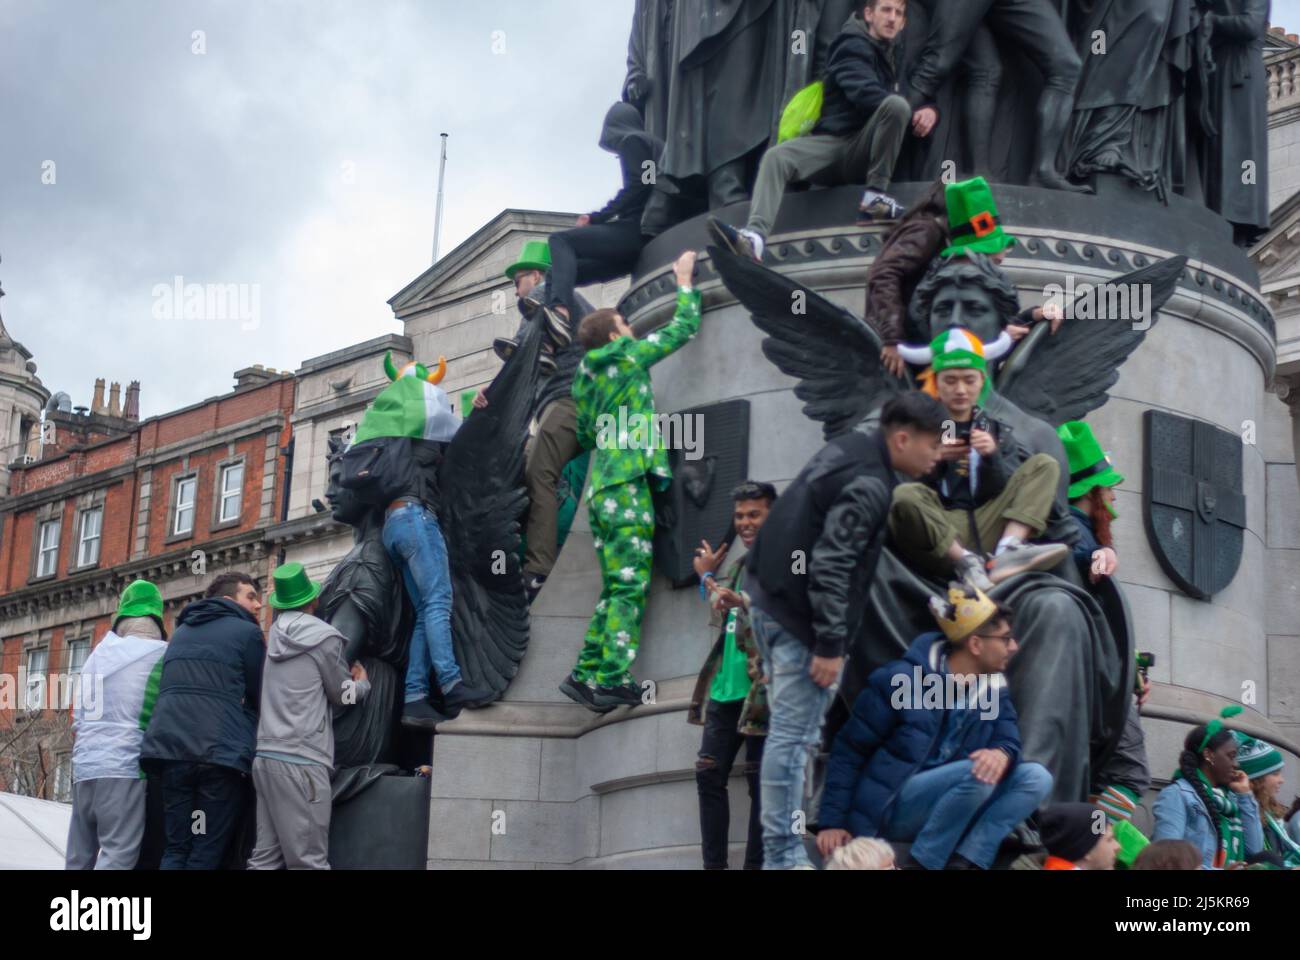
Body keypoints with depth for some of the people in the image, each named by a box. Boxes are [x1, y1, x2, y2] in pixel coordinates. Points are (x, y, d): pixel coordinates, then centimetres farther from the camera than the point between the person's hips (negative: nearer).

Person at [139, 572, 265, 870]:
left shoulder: (181, 632, 23)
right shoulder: (247, 632, 5)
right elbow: (259, 697, 11)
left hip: (170, 747, 5)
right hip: (220, 753, -5)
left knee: (175, 850, 7)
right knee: (205, 854, -3)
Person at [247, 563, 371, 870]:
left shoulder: (274, 636, 14)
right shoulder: (324, 636, -5)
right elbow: (343, 696, 5)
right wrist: (362, 683, 28)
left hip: (265, 755, 7)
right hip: (300, 762, -7)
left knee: (265, 859, 5)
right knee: (309, 864, -7)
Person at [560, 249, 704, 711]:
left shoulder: (585, 376, 20)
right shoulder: (629, 356, 1)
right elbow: (683, 328, 8)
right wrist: (684, 282, 21)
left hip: (601, 487, 8)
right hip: (627, 484, -8)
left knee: (616, 587, 9)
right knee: (630, 586, -11)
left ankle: (587, 674, 3)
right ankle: (611, 679, -18)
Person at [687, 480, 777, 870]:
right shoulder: (739, 565, 18)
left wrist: (740, 602, -28)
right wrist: (707, 577, 19)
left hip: (762, 689, -8)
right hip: (724, 689, 8)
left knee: (760, 780, -3)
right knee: (708, 774, 6)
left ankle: (756, 864, 1)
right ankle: (714, 864, 11)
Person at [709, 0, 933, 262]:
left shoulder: (896, 56, 21)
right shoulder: (855, 46, 1)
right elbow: (865, 94, -18)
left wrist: (928, 110, -7)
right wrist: (914, 116, -22)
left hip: (864, 150, 3)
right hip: (833, 142, -3)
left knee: (897, 104, -26)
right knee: (776, 157, -33)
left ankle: (875, 197, -21)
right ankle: (755, 236, -54)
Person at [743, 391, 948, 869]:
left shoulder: (851, 446, 9)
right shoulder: (870, 486, -19)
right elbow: (830, 568, -23)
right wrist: (830, 645, -20)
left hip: (769, 593, 10)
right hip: (798, 614, -10)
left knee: (791, 728, 17)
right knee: (794, 735, -6)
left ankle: (782, 843, 25)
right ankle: (783, 856, -2)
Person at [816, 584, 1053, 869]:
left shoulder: (994, 688, 5)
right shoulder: (902, 679, -14)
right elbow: (848, 749, -10)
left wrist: (1003, 754, -31)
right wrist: (832, 822, -14)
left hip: (946, 807, 7)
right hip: (891, 808, -6)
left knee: (1036, 777, -12)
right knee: (977, 773, -30)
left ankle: (966, 860, -22)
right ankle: (922, 863, -18)